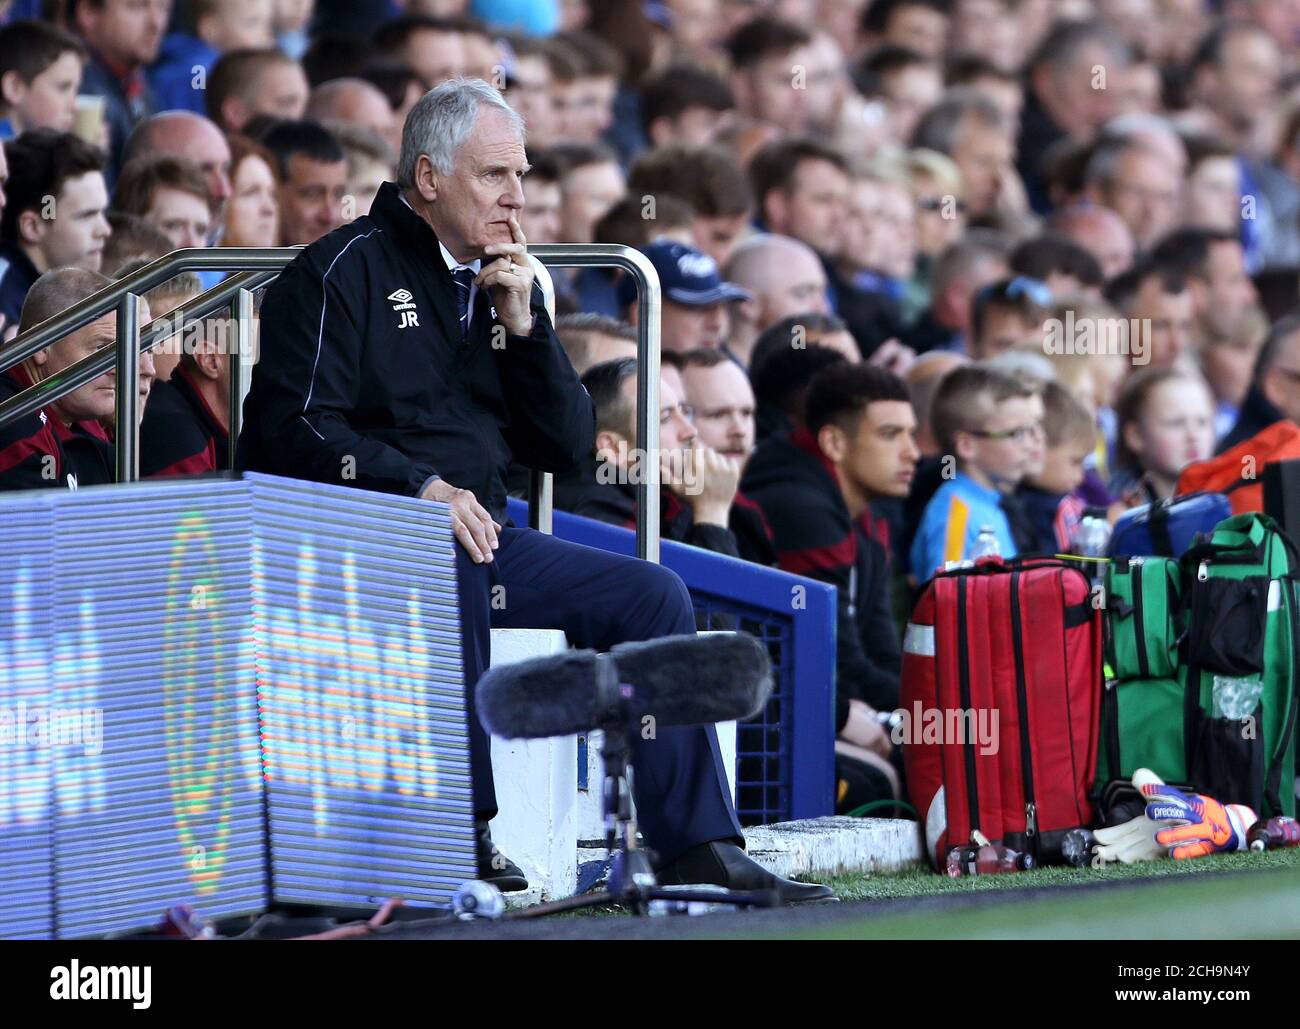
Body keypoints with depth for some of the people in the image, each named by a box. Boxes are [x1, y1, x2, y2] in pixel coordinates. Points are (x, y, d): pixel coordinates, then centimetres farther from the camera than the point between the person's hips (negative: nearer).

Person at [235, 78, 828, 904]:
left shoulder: (505, 284, 17)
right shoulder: (345, 271, -5)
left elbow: (569, 448, 12)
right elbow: (292, 430, -15)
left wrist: (523, 325, -2)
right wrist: (422, 487, -25)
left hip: (478, 533, 7)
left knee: (652, 594, -5)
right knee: (454, 571, -38)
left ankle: (700, 845, -8)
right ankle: (464, 829, -33)